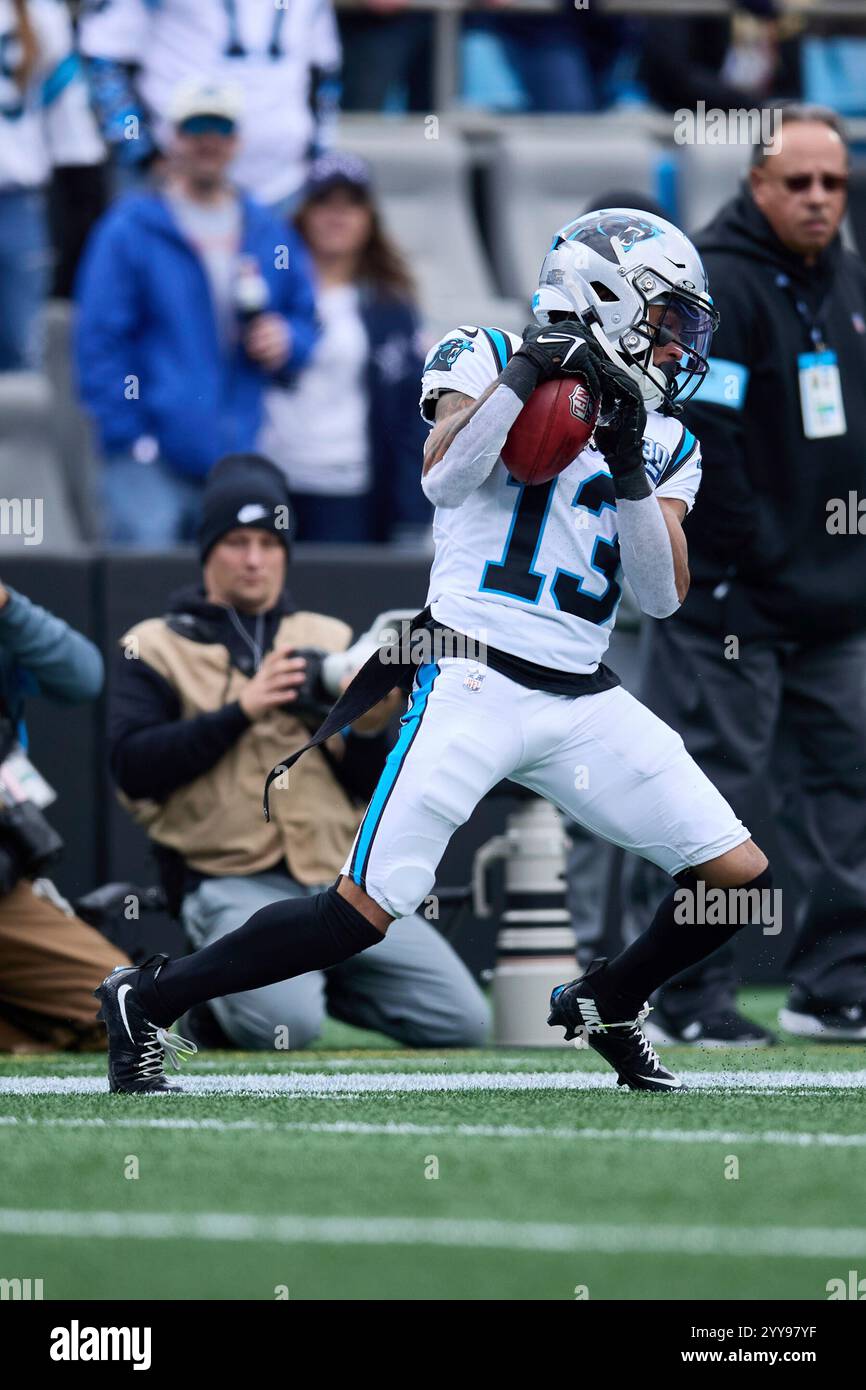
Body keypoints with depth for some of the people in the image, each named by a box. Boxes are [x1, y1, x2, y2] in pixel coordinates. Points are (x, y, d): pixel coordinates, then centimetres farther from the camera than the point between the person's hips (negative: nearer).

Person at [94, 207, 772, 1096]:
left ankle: (606, 1005, 26)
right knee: (365, 913, -13)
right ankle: (145, 1002, 2)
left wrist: (630, 469, -5)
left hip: (583, 702, 6)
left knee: (739, 879, 0)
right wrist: (525, 373, -19)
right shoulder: (490, 362, 1)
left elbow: (663, 594, 6)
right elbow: (445, 477, -17)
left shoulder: (663, 443, 16)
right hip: (473, 682, -6)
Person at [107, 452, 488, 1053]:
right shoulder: (154, 648, 9)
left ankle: (304, 978, 12)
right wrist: (240, 711, -13)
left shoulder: (332, 641, 18)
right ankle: (217, 989, 3)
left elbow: (370, 790, 13)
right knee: (284, 1023, -33)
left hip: (342, 880, 4)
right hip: (232, 884, -4)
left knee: (461, 1021, -11)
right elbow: (135, 770, -6)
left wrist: (369, 730, -9)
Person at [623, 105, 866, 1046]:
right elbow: (697, 438, -18)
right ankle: (688, 997, -2)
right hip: (731, 600, -8)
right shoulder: (715, 287, -12)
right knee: (707, 790, -5)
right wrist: (753, 556, -16)